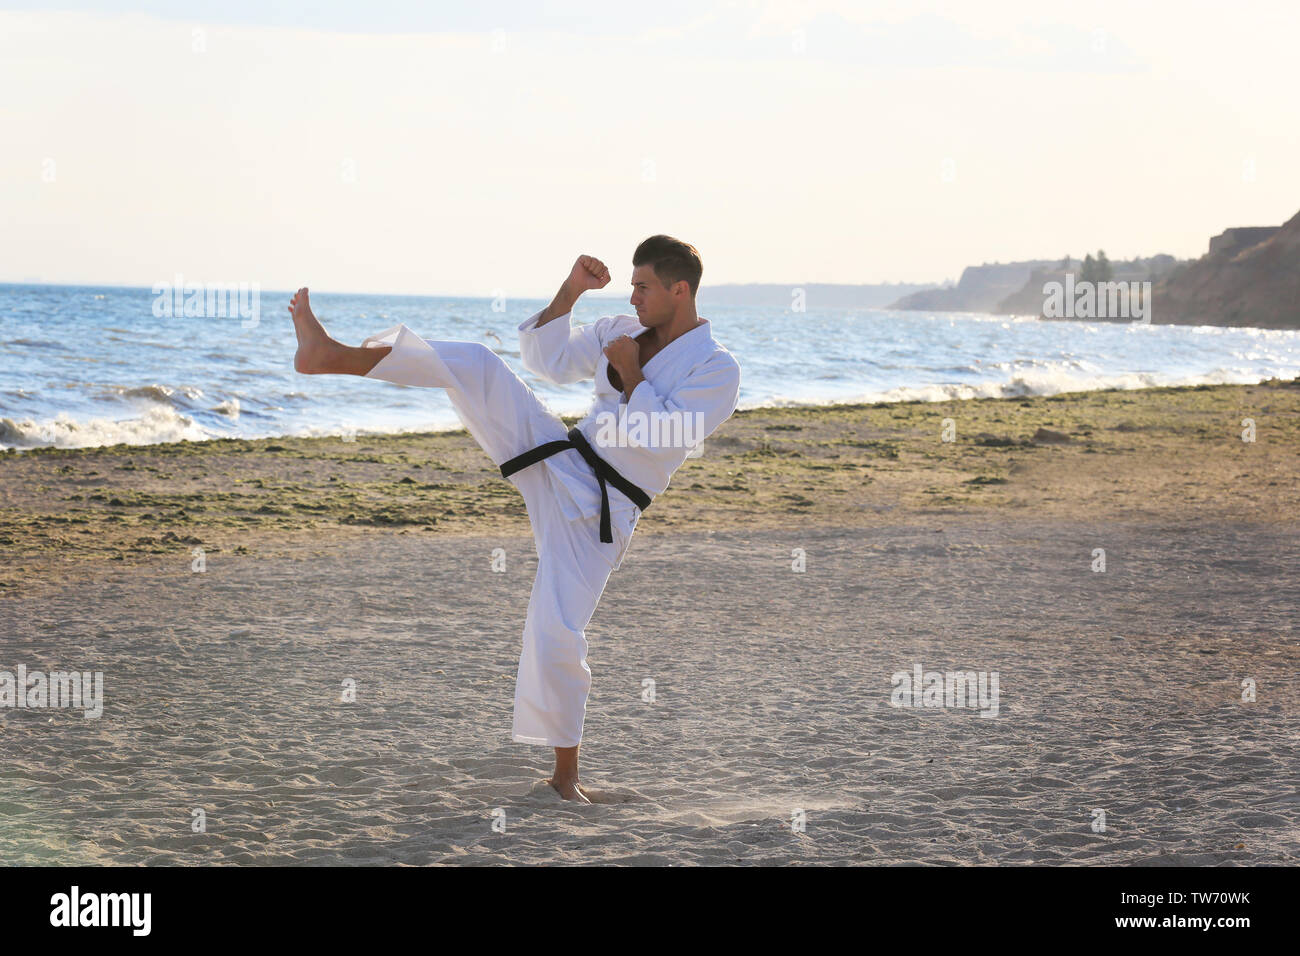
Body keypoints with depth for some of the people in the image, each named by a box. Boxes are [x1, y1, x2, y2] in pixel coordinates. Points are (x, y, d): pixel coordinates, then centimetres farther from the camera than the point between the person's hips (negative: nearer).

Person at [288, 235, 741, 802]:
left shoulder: (716, 370, -9)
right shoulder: (623, 331, 10)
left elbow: (666, 436, -21)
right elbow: (547, 358, 15)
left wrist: (630, 374, -11)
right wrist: (570, 291, 4)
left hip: (598, 511, -5)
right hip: (557, 459, 5)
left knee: (557, 638, -12)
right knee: (476, 366, -13)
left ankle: (565, 775, 8)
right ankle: (333, 356, -21)